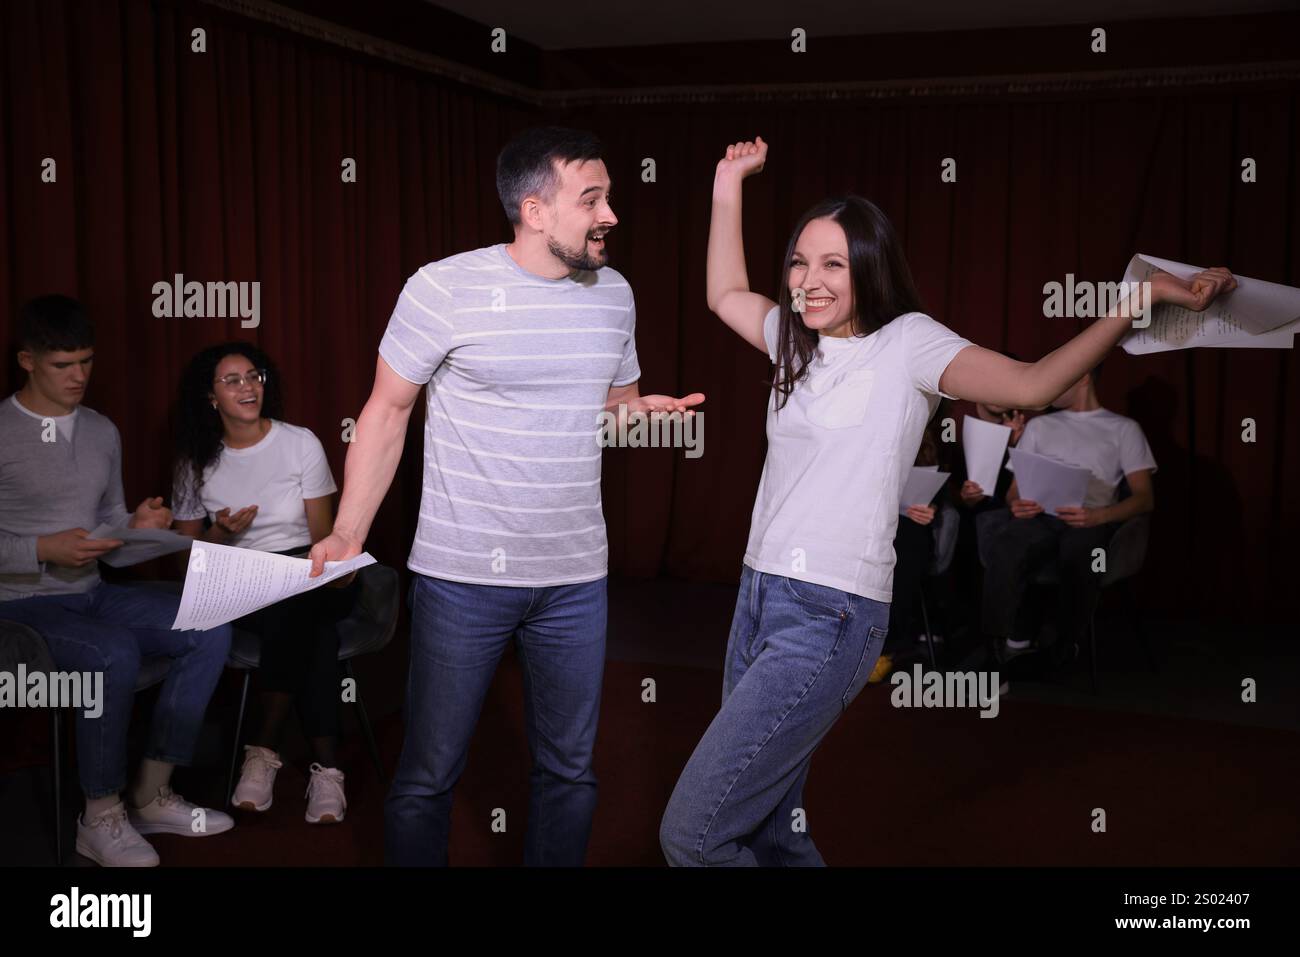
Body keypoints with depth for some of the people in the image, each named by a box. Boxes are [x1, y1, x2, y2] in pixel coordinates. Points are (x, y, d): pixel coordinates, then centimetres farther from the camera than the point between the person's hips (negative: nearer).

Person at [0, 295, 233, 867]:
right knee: (115, 653, -34)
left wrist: (137, 526, -4)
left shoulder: (102, 432, 11)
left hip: (93, 593, 7)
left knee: (211, 632, -12)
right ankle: (101, 818, -15)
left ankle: (151, 797, -5)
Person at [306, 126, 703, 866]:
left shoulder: (614, 293, 5)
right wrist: (348, 534, -10)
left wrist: (643, 406, -4)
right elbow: (387, 412, -3)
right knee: (428, 778, 8)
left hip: (576, 579, 4)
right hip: (461, 579, -4)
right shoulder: (445, 287, -10)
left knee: (570, 771, 14)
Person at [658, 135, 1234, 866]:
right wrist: (729, 186, 26)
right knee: (769, 828, 15)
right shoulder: (799, 338, 13)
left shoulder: (907, 343, -6)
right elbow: (726, 295, 28)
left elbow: (1031, 384, -16)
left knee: (690, 835, -10)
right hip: (760, 595, 7)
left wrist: (1141, 298, -24)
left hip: (829, 619, -7)